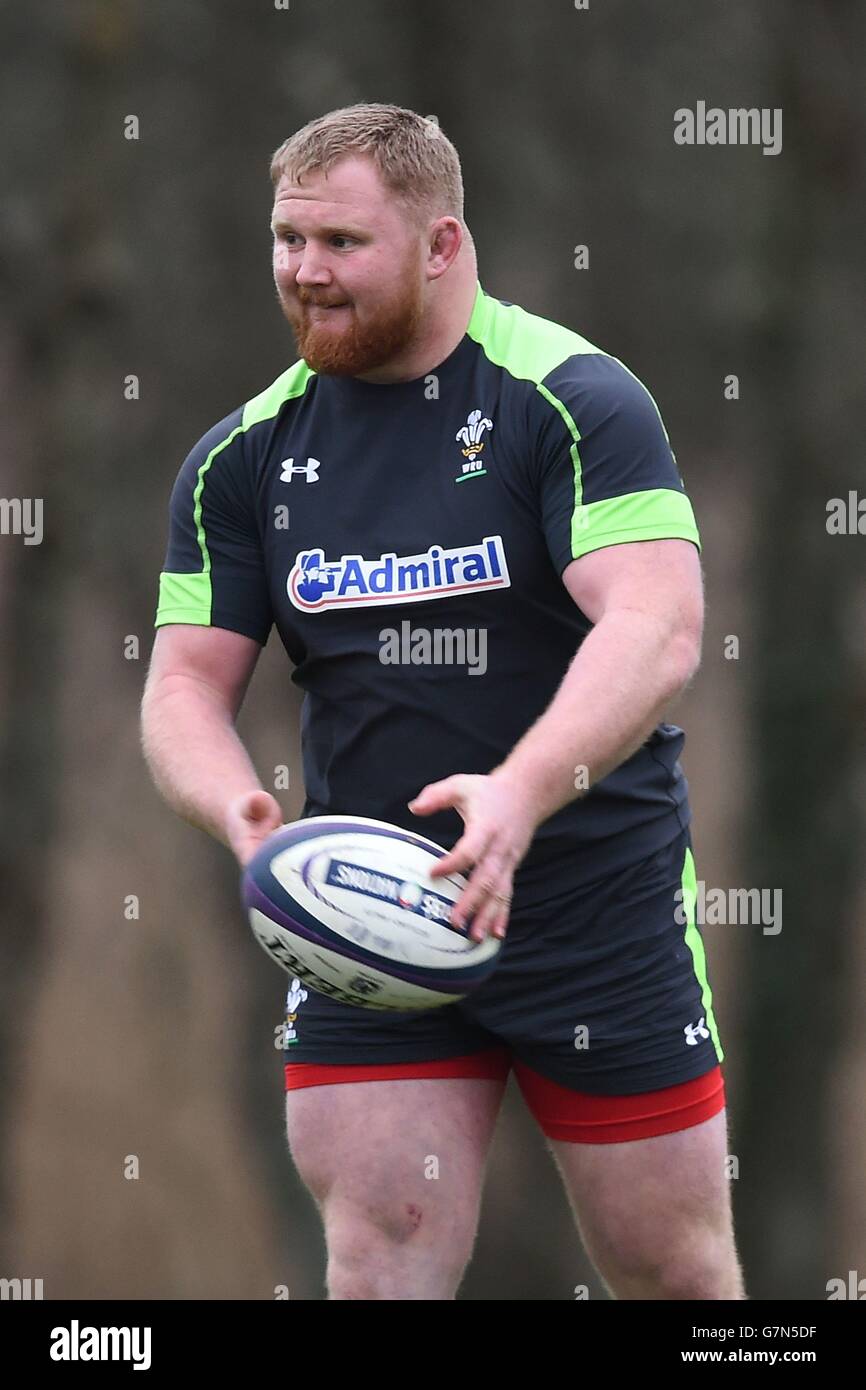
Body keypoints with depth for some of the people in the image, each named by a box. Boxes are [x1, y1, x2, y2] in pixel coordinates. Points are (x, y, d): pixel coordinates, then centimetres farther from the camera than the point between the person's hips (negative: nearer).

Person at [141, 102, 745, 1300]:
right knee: (379, 1264, -6)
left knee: (674, 1274, 3)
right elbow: (188, 678, 5)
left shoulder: (572, 399, -10)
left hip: (603, 918, -3)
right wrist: (240, 811, -19)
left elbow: (658, 626, -22)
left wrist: (523, 792, -38)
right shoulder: (246, 456, 5)